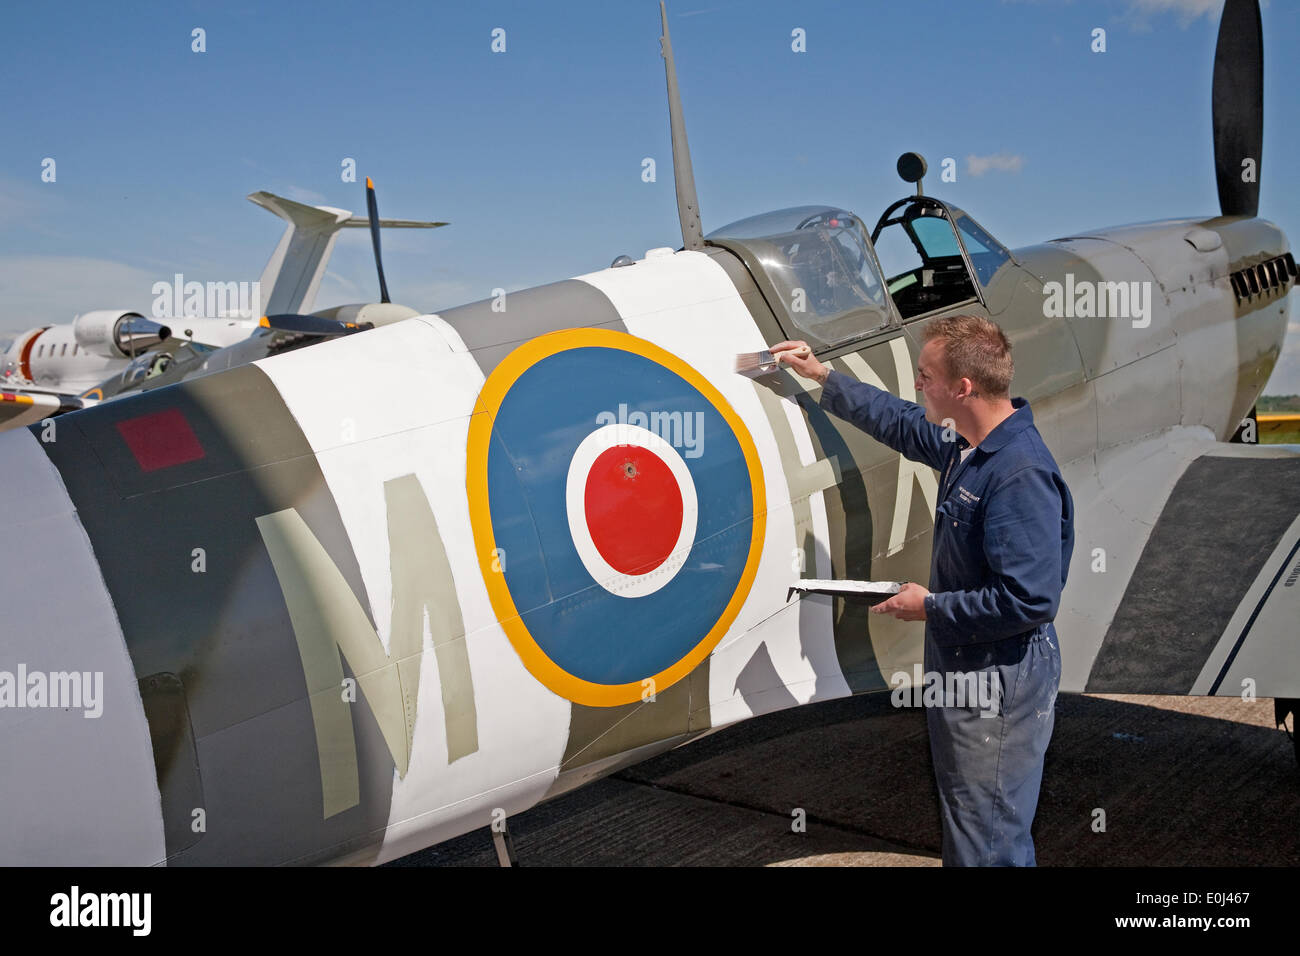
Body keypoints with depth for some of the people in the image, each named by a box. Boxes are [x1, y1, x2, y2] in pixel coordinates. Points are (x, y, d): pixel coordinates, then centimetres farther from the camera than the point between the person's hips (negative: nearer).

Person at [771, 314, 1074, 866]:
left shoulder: (1021, 475, -27)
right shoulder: (966, 447, 4)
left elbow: (1029, 601, -31)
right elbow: (903, 424, 25)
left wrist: (931, 607, -19)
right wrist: (822, 376, 27)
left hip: (999, 683, -10)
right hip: (963, 670, 10)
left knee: (987, 845, 2)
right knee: (963, 825, 24)